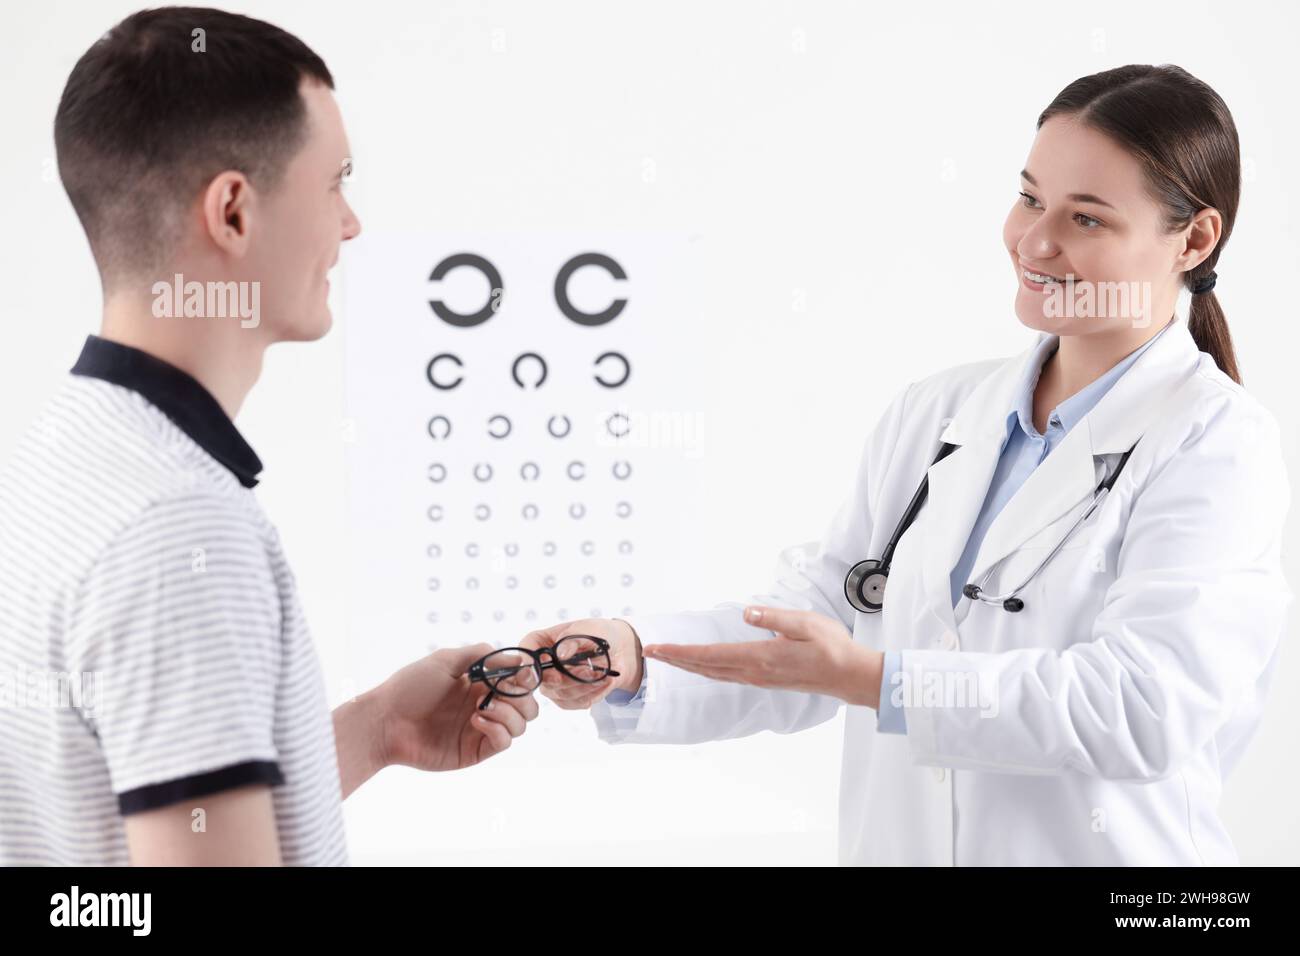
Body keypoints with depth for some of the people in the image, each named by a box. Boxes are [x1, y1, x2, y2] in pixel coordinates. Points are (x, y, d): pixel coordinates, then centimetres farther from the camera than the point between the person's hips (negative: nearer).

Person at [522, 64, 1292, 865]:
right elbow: (820, 612, 1)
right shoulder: (933, 413, 5)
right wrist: (634, 656, -16)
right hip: (891, 841, 5)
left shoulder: (1218, 445, -13)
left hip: (1098, 849, -4)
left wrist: (872, 680, -28)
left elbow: (1149, 709, -24)